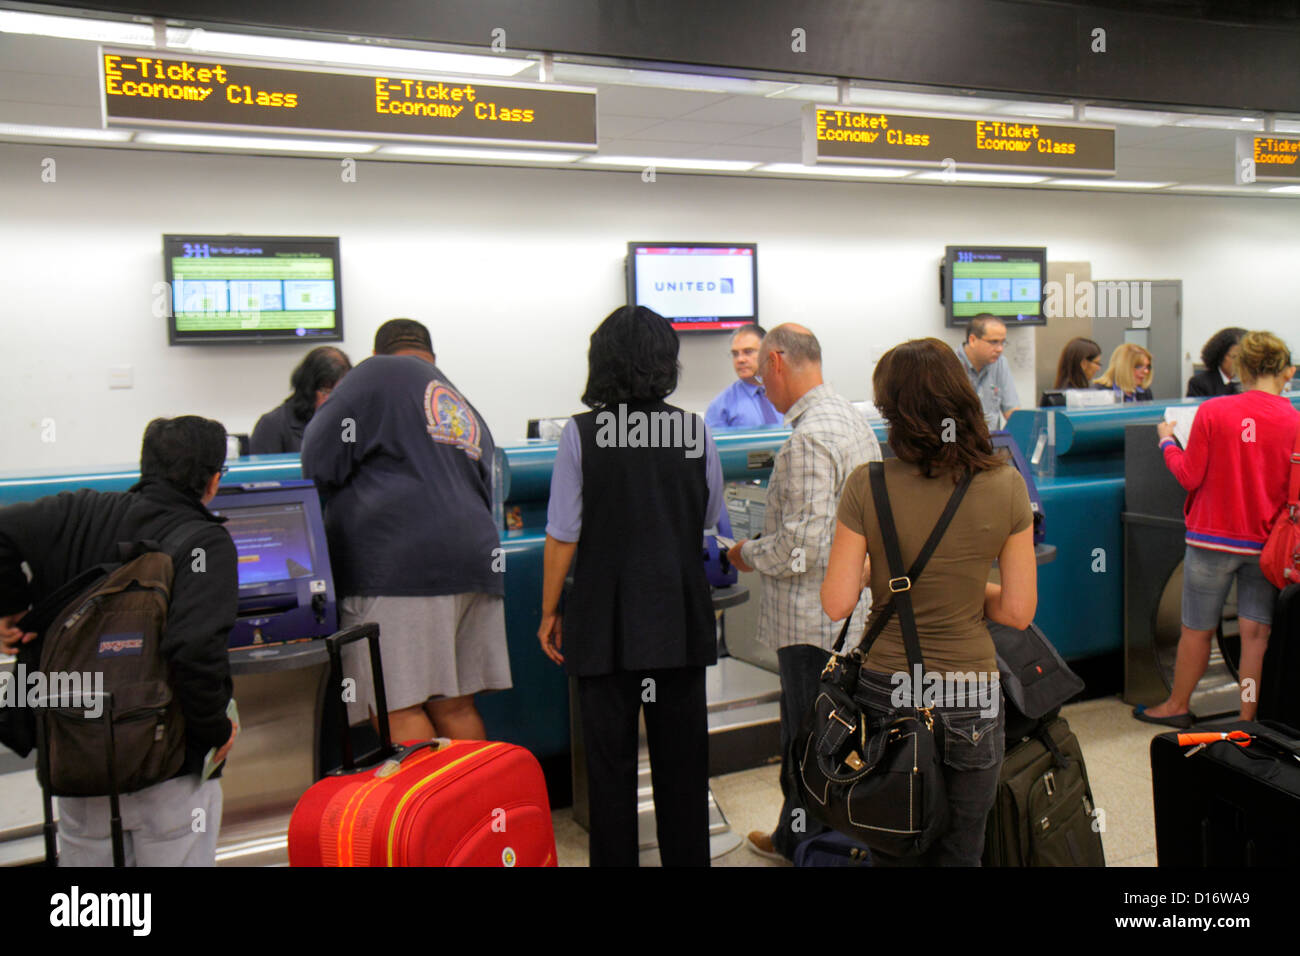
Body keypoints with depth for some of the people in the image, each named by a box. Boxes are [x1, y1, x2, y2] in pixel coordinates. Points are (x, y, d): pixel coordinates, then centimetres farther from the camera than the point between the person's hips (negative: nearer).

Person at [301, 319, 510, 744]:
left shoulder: (379, 374, 4)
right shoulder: (469, 414, 26)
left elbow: (318, 458, -3)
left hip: (399, 567, -8)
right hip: (472, 562, 8)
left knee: (398, 709, -5)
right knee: (456, 705, 11)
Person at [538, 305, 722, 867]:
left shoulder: (581, 434, -9)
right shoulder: (695, 431, -3)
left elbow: (563, 538, -8)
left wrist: (549, 613, 3)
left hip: (606, 623, -2)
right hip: (680, 619, 2)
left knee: (610, 761, 10)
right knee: (682, 758, 14)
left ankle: (615, 858, 19)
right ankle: (686, 856, 25)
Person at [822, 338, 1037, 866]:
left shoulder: (867, 486, -14)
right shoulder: (1006, 486, -8)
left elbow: (837, 604, -12)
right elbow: (1018, 611, -5)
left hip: (887, 693, -1)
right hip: (972, 698, 1)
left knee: (893, 851, 18)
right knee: (961, 853, 17)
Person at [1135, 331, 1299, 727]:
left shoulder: (1212, 412, -12)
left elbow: (1190, 476, -7)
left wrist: (1168, 441, 9)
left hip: (1213, 537, -1)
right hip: (1268, 543, 2)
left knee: (1197, 630, 12)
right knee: (1256, 633, 7)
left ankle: (1177, 706, 29)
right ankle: (1248, 718, 14)